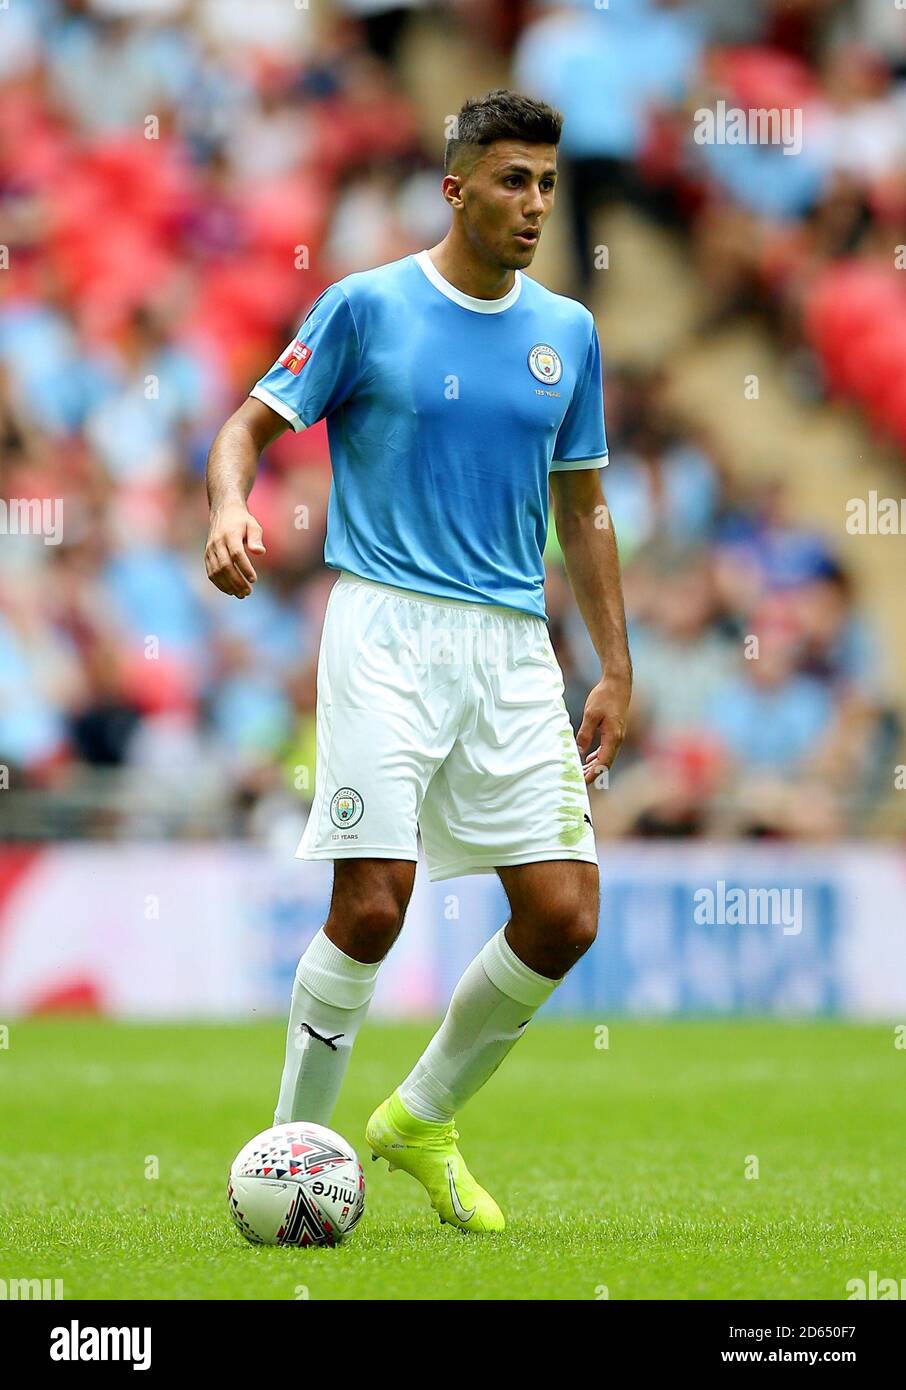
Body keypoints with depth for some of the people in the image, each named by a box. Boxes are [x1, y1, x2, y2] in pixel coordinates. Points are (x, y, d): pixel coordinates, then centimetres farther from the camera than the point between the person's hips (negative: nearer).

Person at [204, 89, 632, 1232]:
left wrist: (615, 670, 14)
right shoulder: (368, 307, -1)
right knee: (372, 904, -15)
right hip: (388, 629, -5)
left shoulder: (567, 332, 12)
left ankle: (420, 1120, 18)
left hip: (514, 646, 5)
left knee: (563, 918, -3)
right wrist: (229, 508, -20)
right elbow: (251, 423, 2)